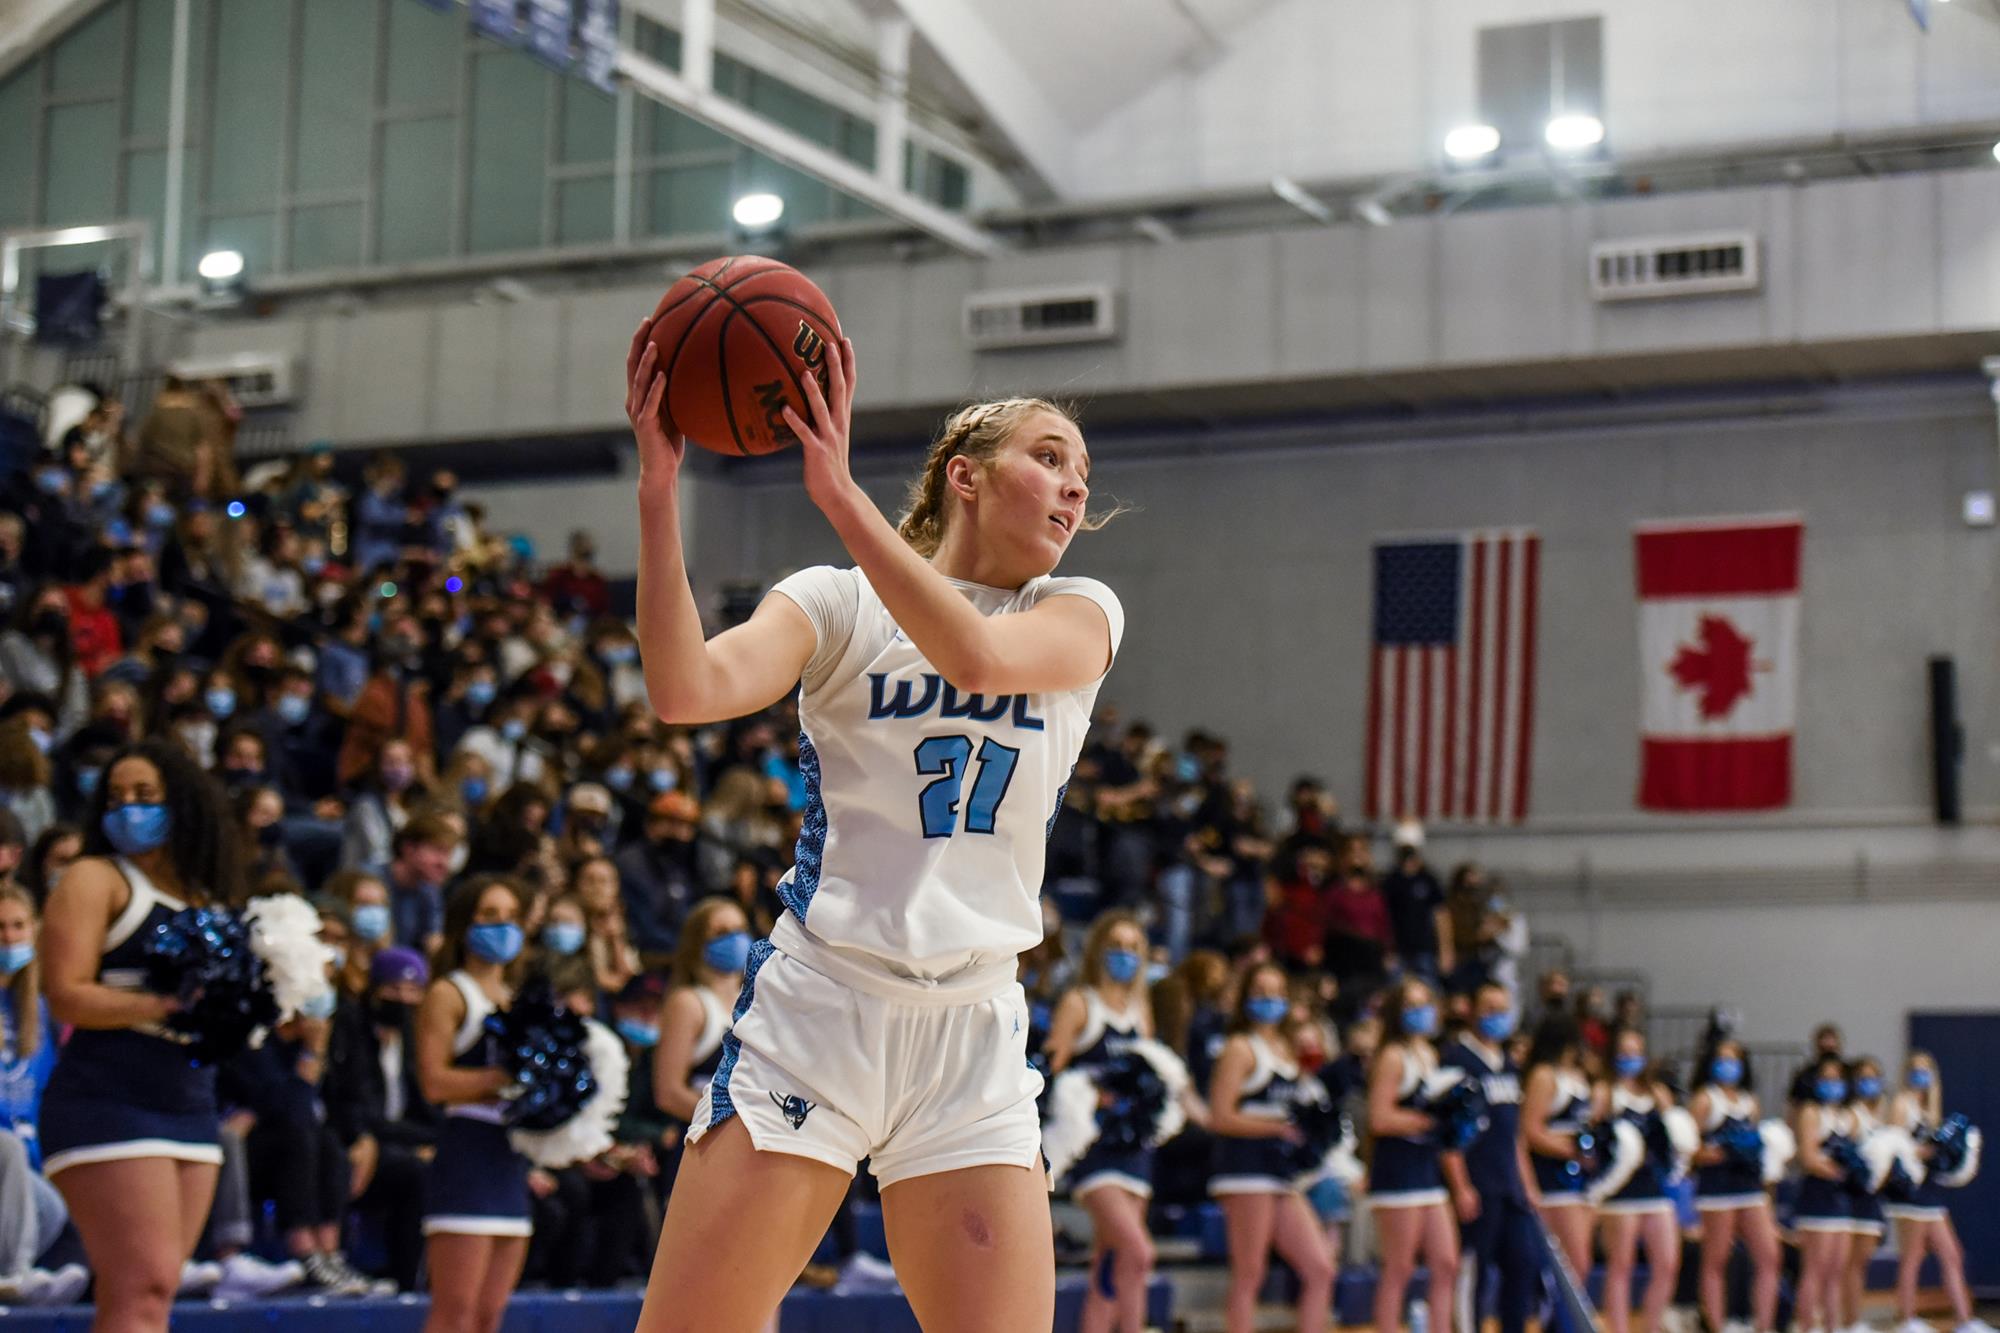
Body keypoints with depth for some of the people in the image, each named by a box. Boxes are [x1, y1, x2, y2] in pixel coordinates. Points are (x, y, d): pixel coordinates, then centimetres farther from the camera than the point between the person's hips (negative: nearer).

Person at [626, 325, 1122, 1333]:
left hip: (975, 1035, 2)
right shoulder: (836, 602, 4)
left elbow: (978, 654, -15)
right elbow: (687, 691, -15)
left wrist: (837, 490, -22)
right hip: (814, 1011, -2)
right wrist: (658, 486, -23)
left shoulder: (1080, 614, 9)